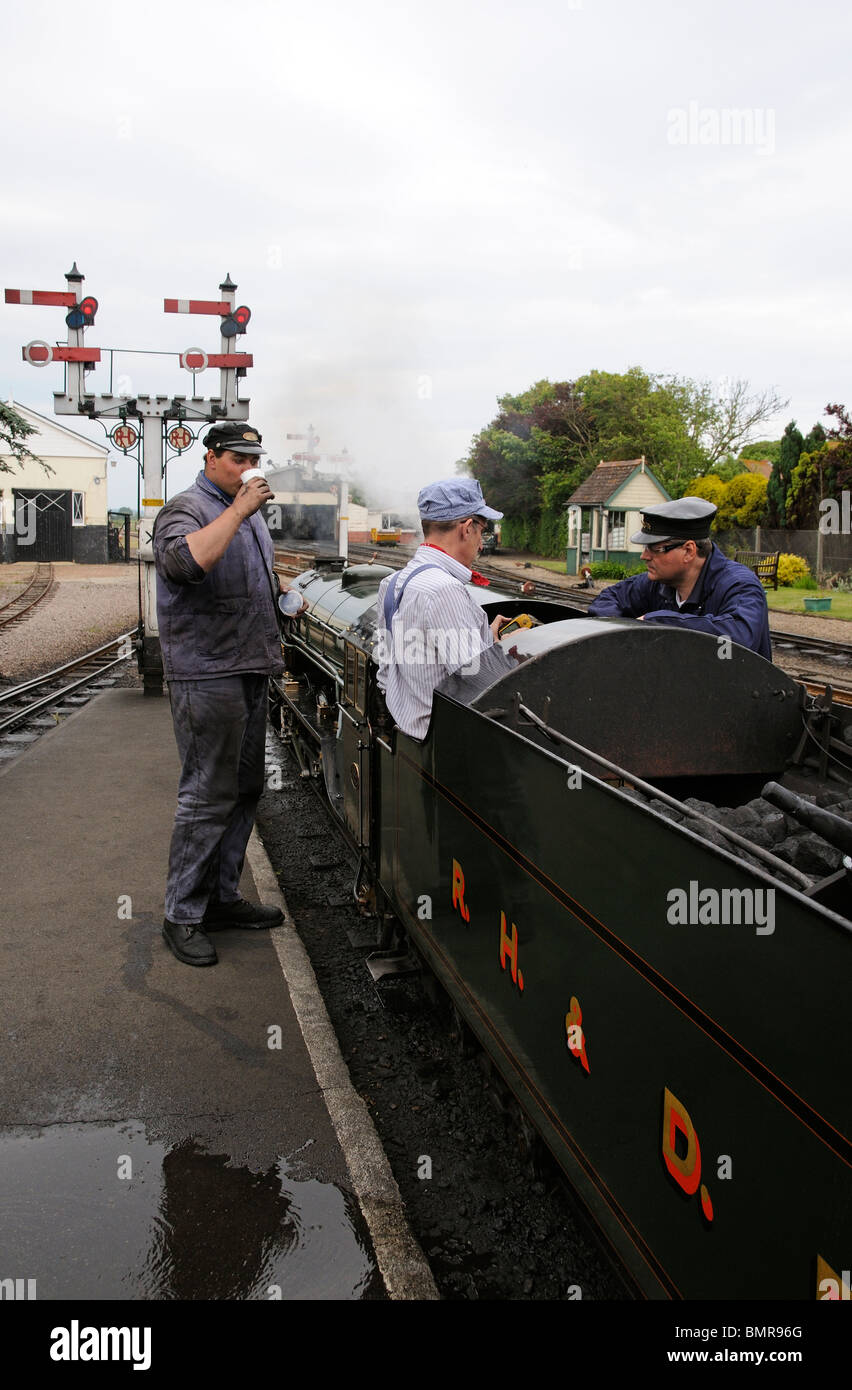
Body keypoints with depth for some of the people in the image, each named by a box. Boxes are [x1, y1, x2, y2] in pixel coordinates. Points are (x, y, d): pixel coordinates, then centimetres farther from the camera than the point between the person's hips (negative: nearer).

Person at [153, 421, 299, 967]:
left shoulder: (250, 511, 19)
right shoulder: (185, 508, -8)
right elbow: (186, 561, -31)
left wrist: (273, 645, 21)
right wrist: (238, 510, -24)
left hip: (250, 671, 9)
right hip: (207, 674, -9)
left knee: (245, 788, 12)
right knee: (209, 794, -7)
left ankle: (222, 897, 23)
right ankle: (183, 914, 4)